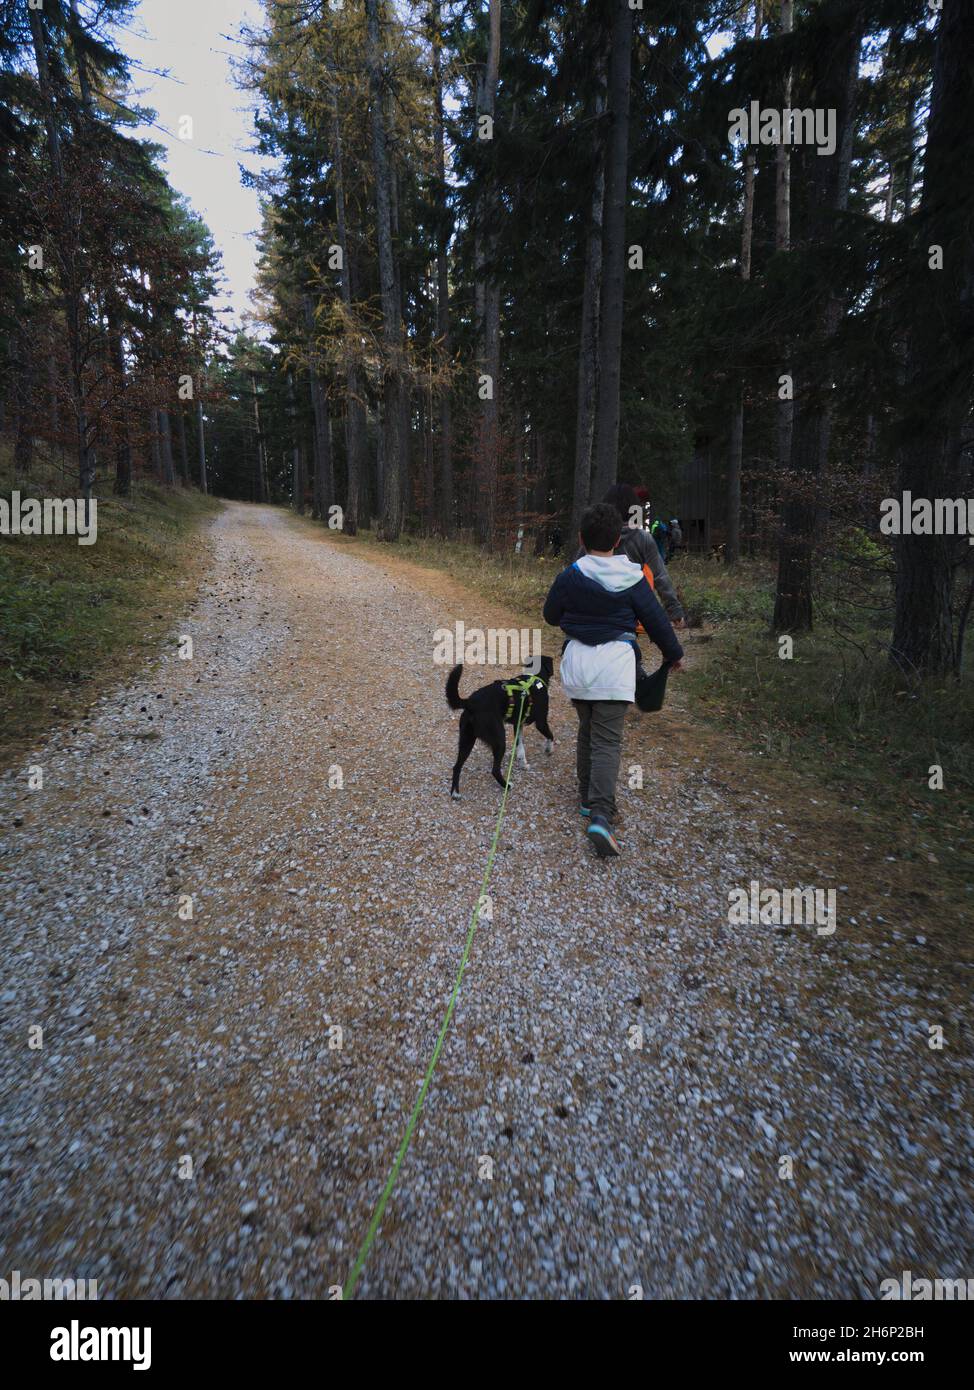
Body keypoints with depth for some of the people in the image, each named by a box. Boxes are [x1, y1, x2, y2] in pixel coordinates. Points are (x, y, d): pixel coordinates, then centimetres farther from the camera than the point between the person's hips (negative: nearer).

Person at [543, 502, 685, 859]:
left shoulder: (569, 576, -1)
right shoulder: (632, 578, -4)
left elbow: (550, 616, 12)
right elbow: (656, 619, 4)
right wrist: (674, 653, 19)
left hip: (577, 659, 3)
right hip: (614, 661, -2)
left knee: (586, 731, 20)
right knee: (607, 740, -5)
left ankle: (588, 796, 31)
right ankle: (601, 815, -17)